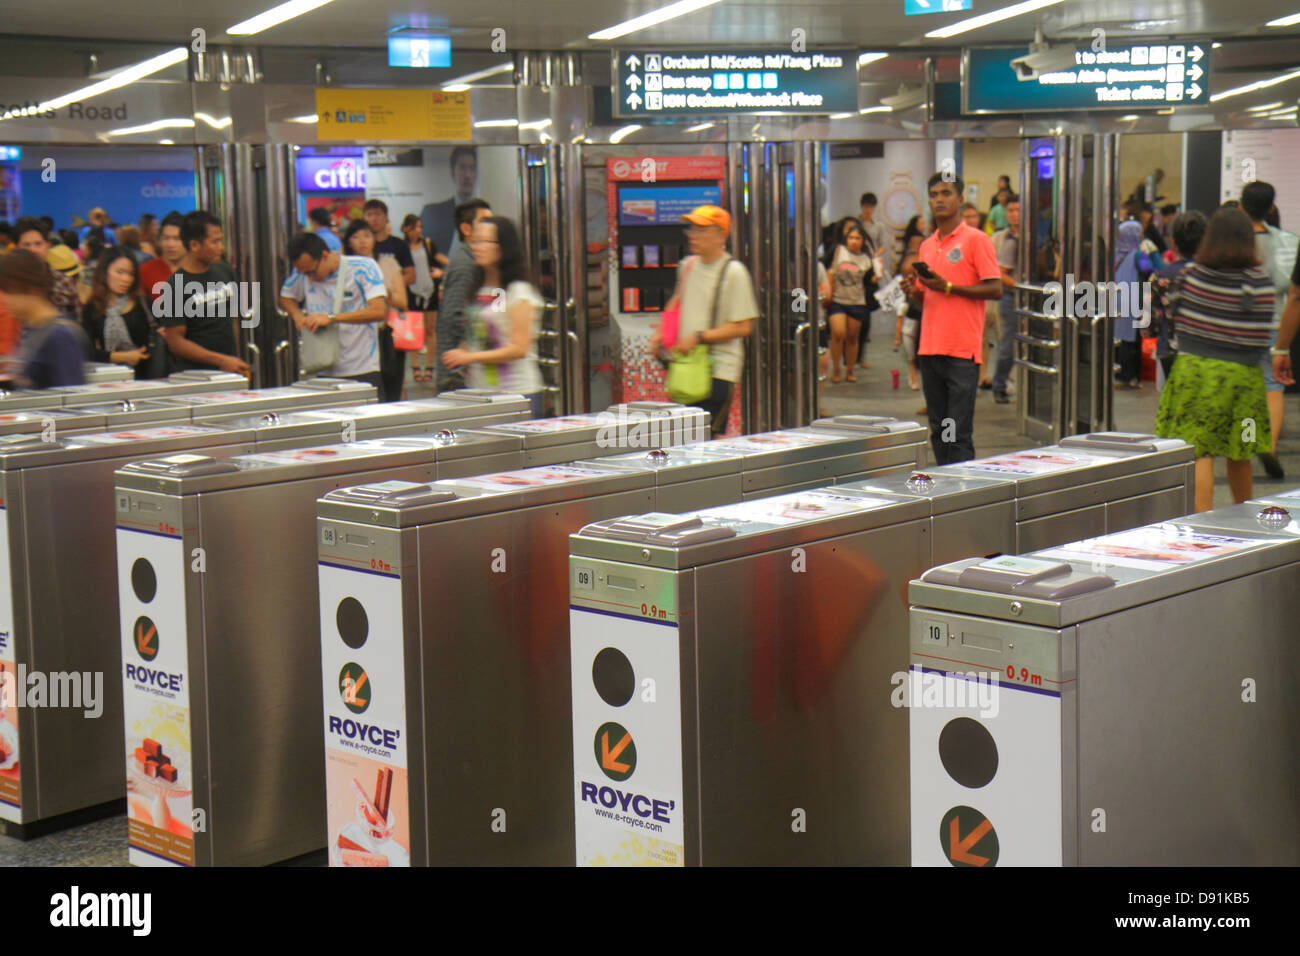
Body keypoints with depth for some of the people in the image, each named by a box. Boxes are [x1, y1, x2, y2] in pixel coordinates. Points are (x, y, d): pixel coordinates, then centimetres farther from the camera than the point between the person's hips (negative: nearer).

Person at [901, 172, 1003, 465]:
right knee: (938, 431, 10)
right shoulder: (927, 246, 17)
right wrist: (915, 290, 2)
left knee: (960, 433, -7)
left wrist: (947, 287, -14)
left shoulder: (976, 240, -3)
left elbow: (995, 289, -9)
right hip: (930, 349, 7)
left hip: (962, 352, -7)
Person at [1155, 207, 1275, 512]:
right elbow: (1262, 338, -6)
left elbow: (1176, 322, 6)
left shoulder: (1190, 275, -2)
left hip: (1193, 369, -1)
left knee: (1199, 452, -2)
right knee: (1239, 457, 15)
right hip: (1242, 374, 1)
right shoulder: (1259, 282, -7)